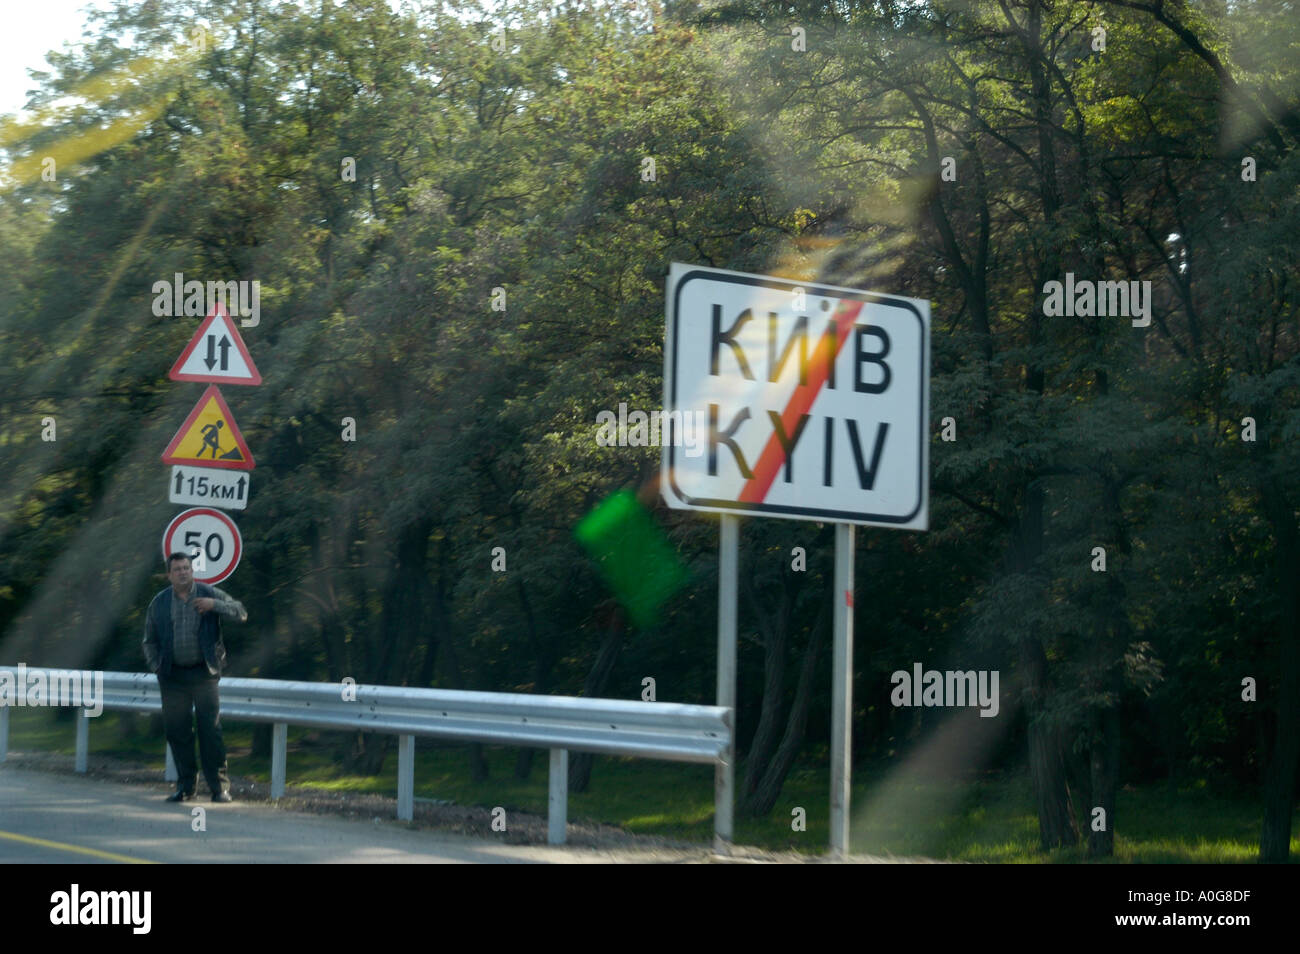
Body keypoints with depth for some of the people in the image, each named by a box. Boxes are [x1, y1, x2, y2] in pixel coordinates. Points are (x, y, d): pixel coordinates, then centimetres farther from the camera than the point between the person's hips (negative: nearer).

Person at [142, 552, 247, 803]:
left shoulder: (210, 594, 3)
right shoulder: (159, 603, 8)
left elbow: (241, 613, -1)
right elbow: (150, 641, 16)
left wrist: (214, 605, -15)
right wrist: (156, 667, 3)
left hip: (204, 673, -2)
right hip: (173, 676, 2)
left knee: (210, 730, -5)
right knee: (176, 731, 4)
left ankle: (219, 787, 1)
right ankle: (185, 786, 15)